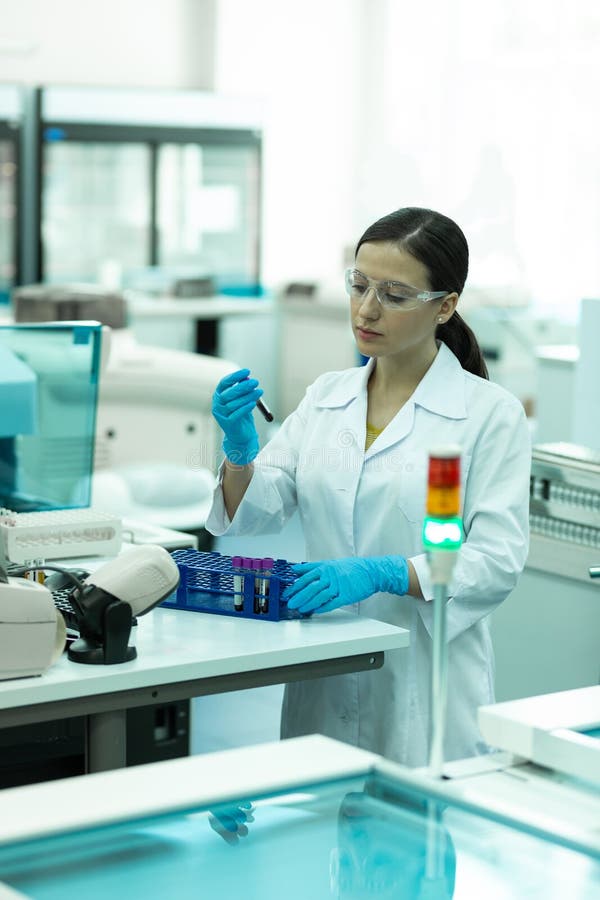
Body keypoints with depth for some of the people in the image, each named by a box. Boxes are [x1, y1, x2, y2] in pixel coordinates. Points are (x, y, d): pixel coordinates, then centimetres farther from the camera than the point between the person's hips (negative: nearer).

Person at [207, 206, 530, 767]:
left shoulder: (491, 414, -5)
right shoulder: (327, 396, 9)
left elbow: (497, 562, -13)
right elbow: (254, 514, 4)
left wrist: (382, 573, -25)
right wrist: (239, 448, -15)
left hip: (424, 686, -4)